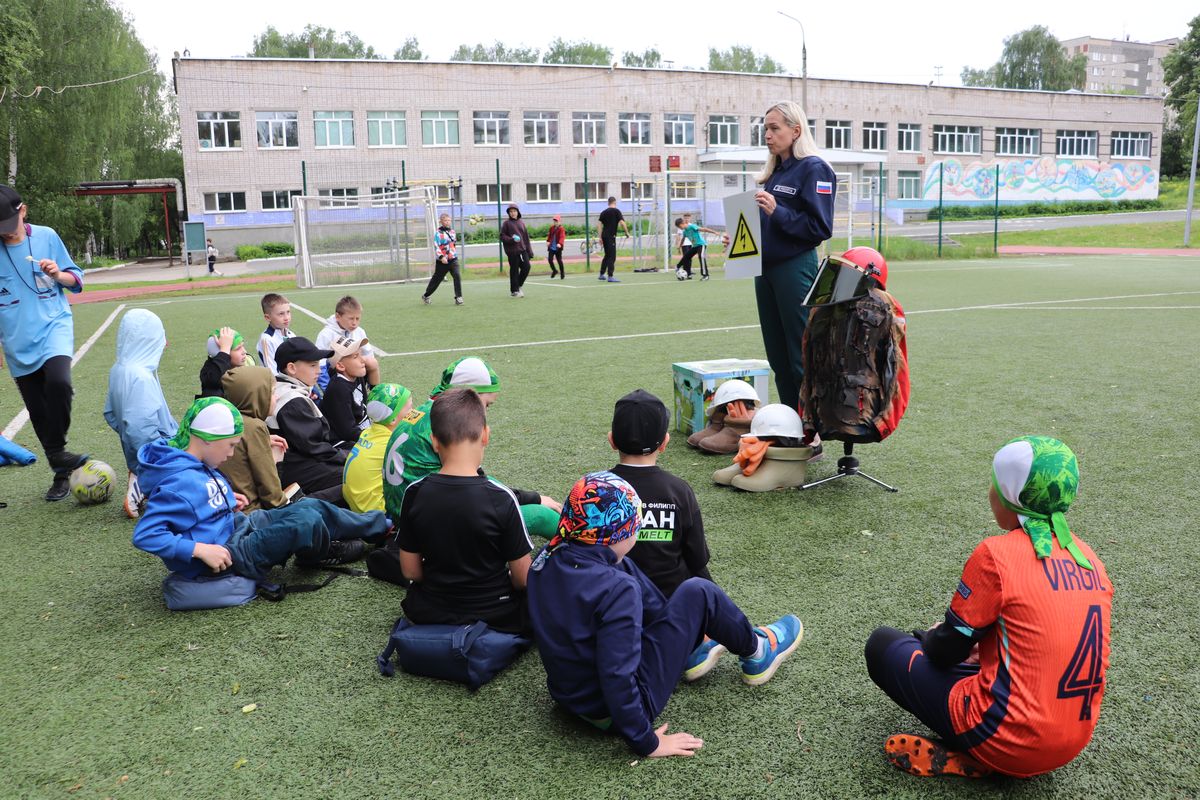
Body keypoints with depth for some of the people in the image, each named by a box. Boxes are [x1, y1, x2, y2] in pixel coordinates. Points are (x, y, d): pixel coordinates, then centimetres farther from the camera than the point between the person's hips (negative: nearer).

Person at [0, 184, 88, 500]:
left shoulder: (46, 236, -1)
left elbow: (75, 278, 8)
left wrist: (59, 274, -14)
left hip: (54, 325, -2)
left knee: (58, 381, -30)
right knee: (37, 410, 6)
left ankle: (58, 452, -12)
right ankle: (61, 473, 19)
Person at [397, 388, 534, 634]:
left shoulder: (414, 493, -15)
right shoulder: (501, 498, -24)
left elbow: (410, 571, -5)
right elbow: (522, 578, -16)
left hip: (430, 613, 2)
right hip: (495, 614, -2)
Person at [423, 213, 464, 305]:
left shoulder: (452, 231, 11)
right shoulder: (438, 233, -9)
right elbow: (436, 246, -16)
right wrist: (441, 257, -28)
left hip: (453, 259, 4)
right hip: (442, 261, -4)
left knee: (457, 276, -17)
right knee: (436, 279, 7)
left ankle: (458, 298, -15)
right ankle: (426, 296, 27)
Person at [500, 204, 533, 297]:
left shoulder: (521, 223, 14)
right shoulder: (507, 223, 1)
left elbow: (526, 237, 14)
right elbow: (502, 236, -2)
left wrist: (530, 251, 10)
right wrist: (512, 240, -18)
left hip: (522, 249, 4)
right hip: (512, 251, -4)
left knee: (526, 267, -4)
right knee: (514, 270, -1)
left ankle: (518, 285, 15)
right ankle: (514, 290, 10)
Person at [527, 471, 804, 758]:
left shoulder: (547, 558, -8)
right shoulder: (616, 589, -31)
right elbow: (617, 679, -31)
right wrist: (647, 743, -20)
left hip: (567, 692, 8)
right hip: (611, 711, -7)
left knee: (626, 568, 14)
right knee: (698, 593, -4)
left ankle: (692, 652, 31)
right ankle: (757, 652, 25)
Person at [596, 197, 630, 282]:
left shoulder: (604, 212, 12)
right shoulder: (616, 211, -4)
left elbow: (598, 225, 6)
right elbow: (622, 223, -14)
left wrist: (600, 237, 9)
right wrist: (627, 232, -1)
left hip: (604, 236, 6)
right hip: (611, 236, -6)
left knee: (607, 255, 20)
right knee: (612, 257, -4)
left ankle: (601, 274, 24)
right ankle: (610, 277, -7)